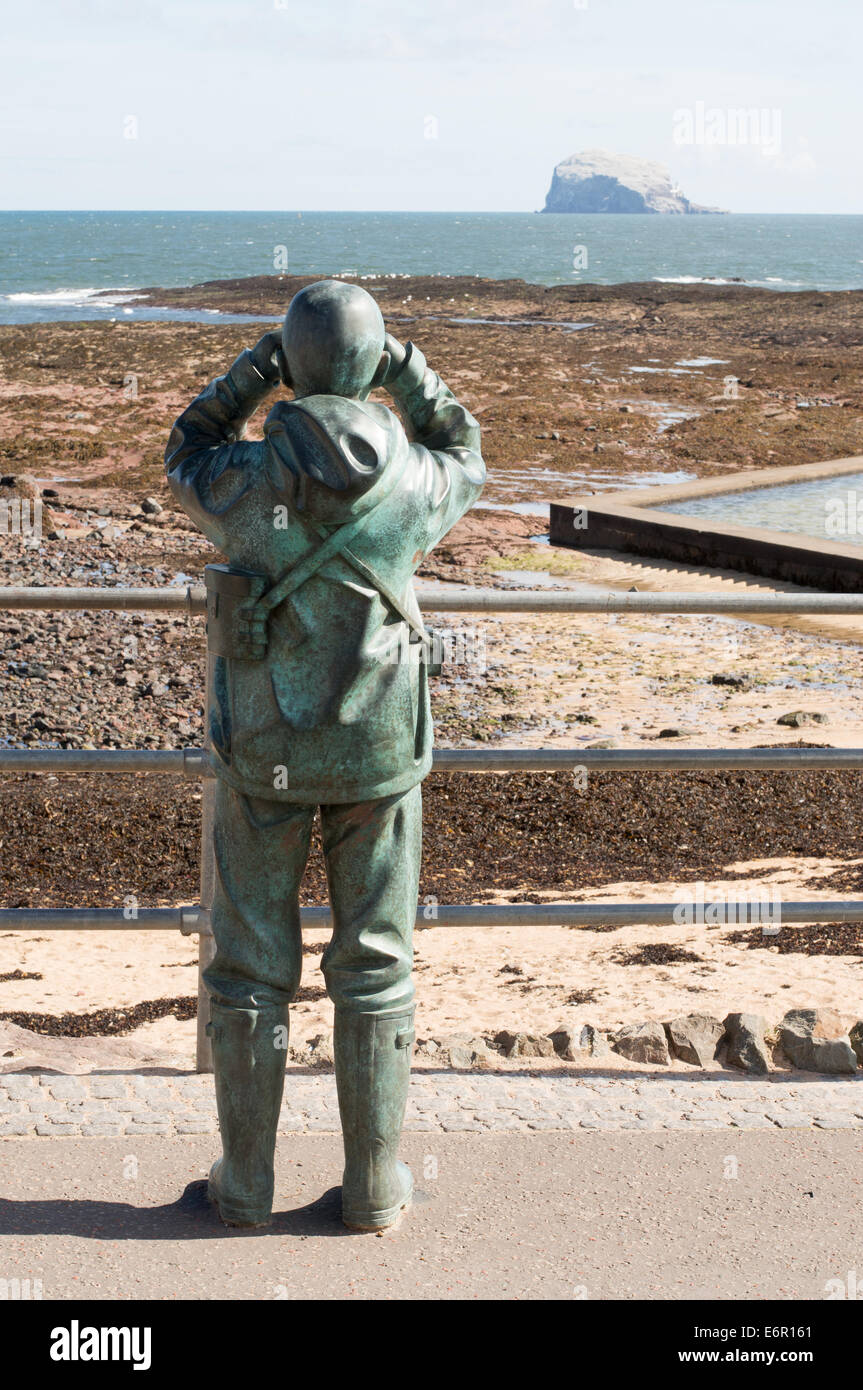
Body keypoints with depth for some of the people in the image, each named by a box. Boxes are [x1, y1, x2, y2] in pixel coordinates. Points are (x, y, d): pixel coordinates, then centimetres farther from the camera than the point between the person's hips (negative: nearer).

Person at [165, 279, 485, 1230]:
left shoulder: (242, 480, -14)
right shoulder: (412, 483, -11)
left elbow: (183, 461, 12)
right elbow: (463, 464, 16)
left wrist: (254, 369, 5)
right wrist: (410, 368, 7)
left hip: (262, 749, 0)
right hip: (376, 751, 1)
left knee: (251, 962, 12)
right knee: (375, 964, 12)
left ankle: (246, 1181, 21)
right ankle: (372, 1183, 19)